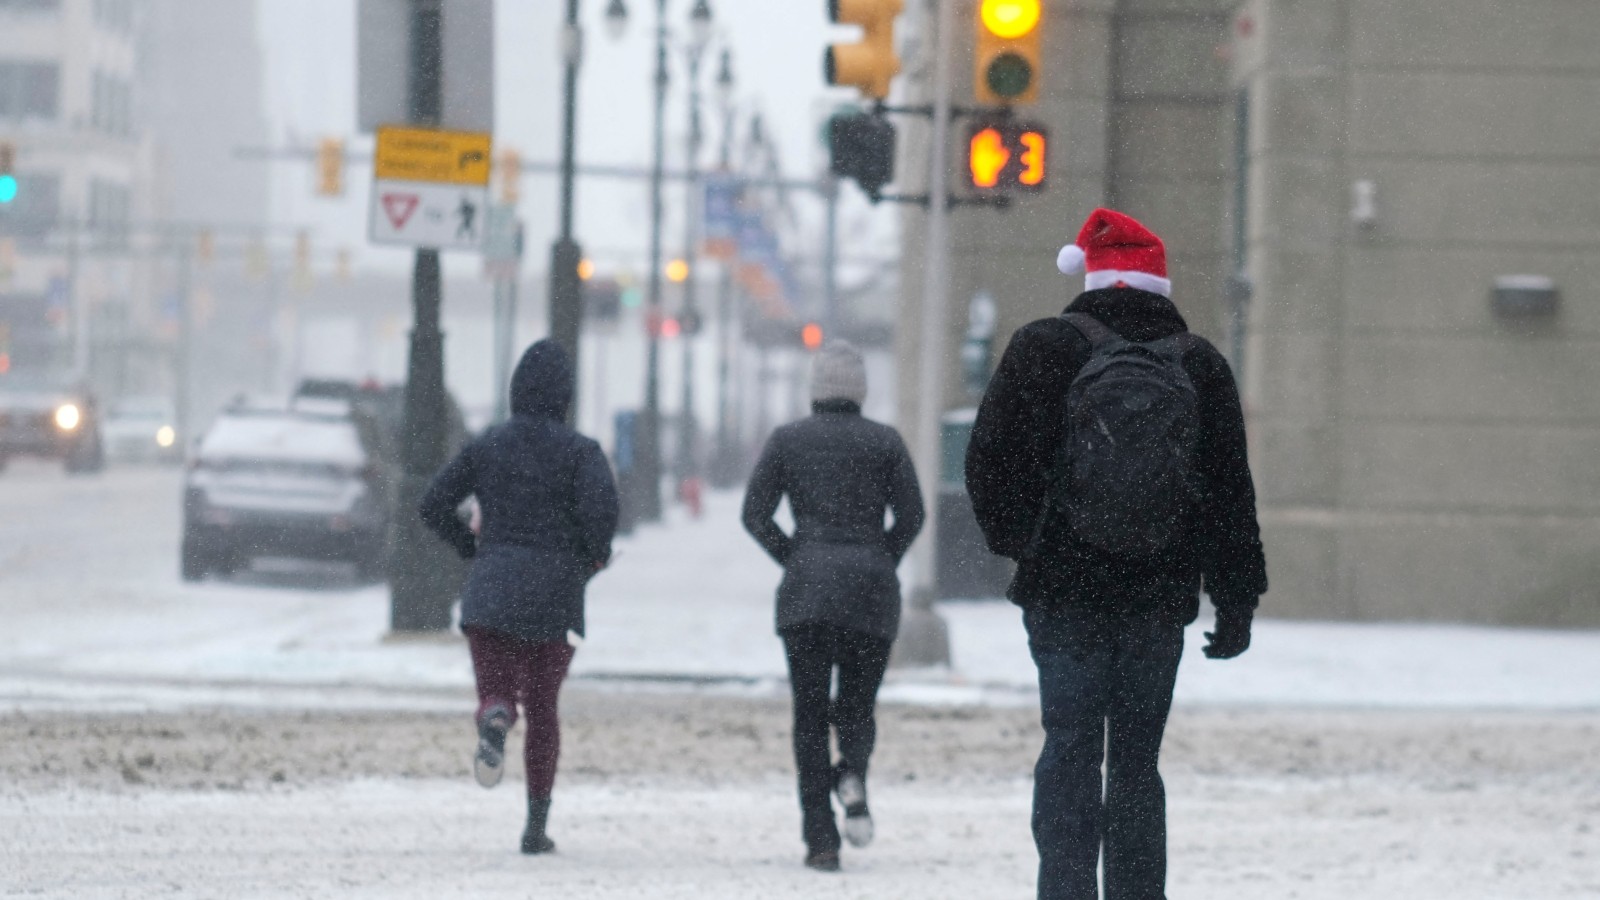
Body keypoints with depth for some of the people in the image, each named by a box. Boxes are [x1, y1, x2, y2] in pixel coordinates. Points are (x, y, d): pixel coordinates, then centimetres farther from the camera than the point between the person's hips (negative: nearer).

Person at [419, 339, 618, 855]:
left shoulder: (485, 446, 5)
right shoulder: (580, 451, -4)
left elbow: (434, 507, 4)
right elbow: (601, 507, -21)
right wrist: (596, 554, -1)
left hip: (490, 594, 1)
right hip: (555, 600, -1)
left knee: (496, 698, 4)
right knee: (542, 709, 15)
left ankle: (495, 719, -35)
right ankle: (536, 826, 12)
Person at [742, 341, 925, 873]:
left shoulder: (787, 440, 5)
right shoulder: (885, 442, 4)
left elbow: (755, 514, 0)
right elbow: (911, 515, -2)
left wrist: (794, 560, 10)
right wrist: (880, 565, 10)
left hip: (806, 588, 0)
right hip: (871, 591, 0)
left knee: (810, 715, 5)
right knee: (857, 706, 14)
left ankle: (821, 840, -7)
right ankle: (853, 777, -21)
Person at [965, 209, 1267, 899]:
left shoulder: (1042, 351, -3)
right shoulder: (1200, 366, 3)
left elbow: (989, 462, 2)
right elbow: (1231, 491, 6)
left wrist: (1017, 541, 20)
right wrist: (1237, 602, 11)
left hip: (1063, 590, -2)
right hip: (1159, 599, 2)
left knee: (1070, 748, 1)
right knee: (1136, 759, 8)